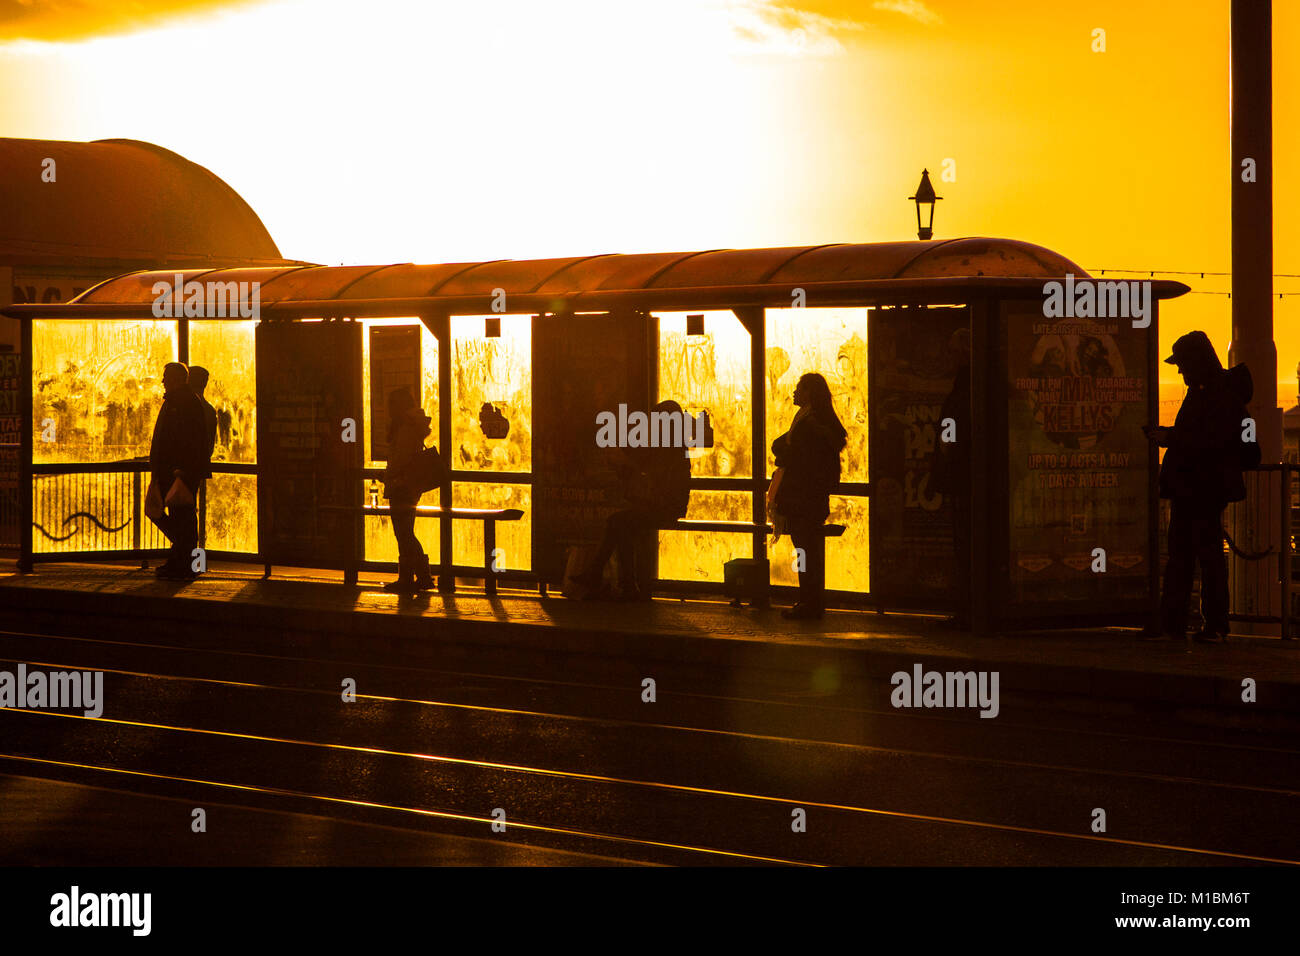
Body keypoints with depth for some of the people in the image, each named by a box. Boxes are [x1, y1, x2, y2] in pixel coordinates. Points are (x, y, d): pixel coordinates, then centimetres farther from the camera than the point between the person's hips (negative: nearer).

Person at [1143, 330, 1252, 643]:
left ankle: (1216, 625, 0)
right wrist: (1167, 434, 8)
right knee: (1179, 555, 9)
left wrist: (1171, 438, -17)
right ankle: (1172, 623, 11)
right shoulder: (1200, 391, 17)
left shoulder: (1224, 394, -14)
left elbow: (1211, 440, -23)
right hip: (1187, 488, 10)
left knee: (1209, 554, -5)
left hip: (1207, 487, -10)